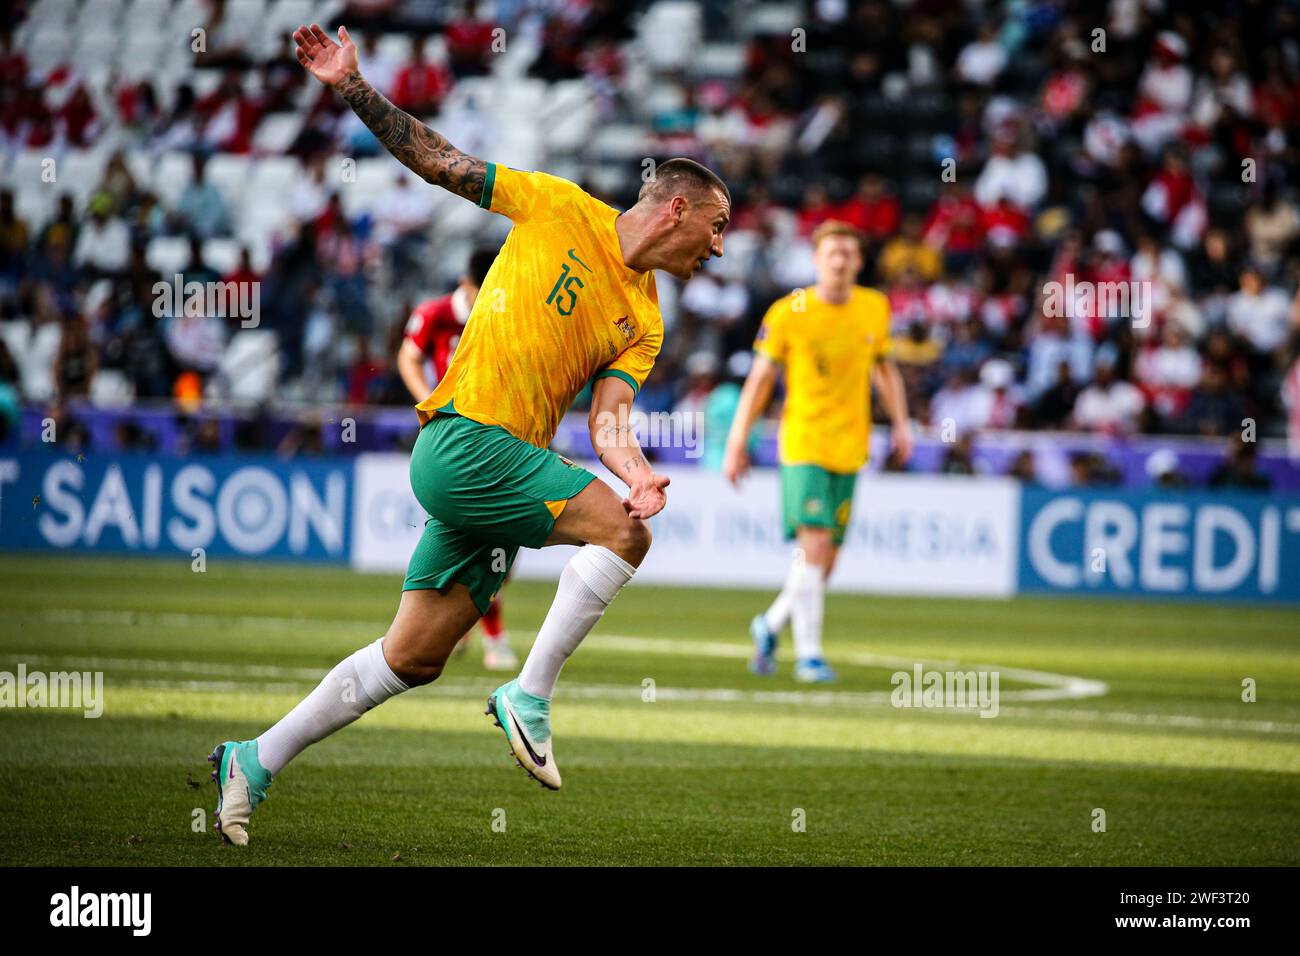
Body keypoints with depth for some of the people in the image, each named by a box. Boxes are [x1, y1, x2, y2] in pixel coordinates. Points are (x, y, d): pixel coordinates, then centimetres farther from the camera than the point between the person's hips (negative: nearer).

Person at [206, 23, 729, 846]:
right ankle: (530, 698, -15)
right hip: (465, 442, -7)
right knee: (622, 529, -19)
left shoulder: (644, 323, 13)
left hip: (504, 466, 7)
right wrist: (354, 89, -2)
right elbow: (439, 162, 4)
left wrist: (633, 469, -20)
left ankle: (256, 761, 15)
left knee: (414, 658, 6)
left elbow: (608, 415, 1)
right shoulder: (559, 208, 0)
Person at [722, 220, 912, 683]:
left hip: (849, 448, 4)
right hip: (802, 442, -4)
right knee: (815, 544, -17)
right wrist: (736, 443, -1)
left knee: (824, 560, 6)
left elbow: (885, 367, 19)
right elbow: (760, 379, 0)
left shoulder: (875, 308, 5)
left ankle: (771, 624, 30)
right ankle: (808, 653, -12)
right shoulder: (788, 313, -6)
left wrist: (901, 423, 8)